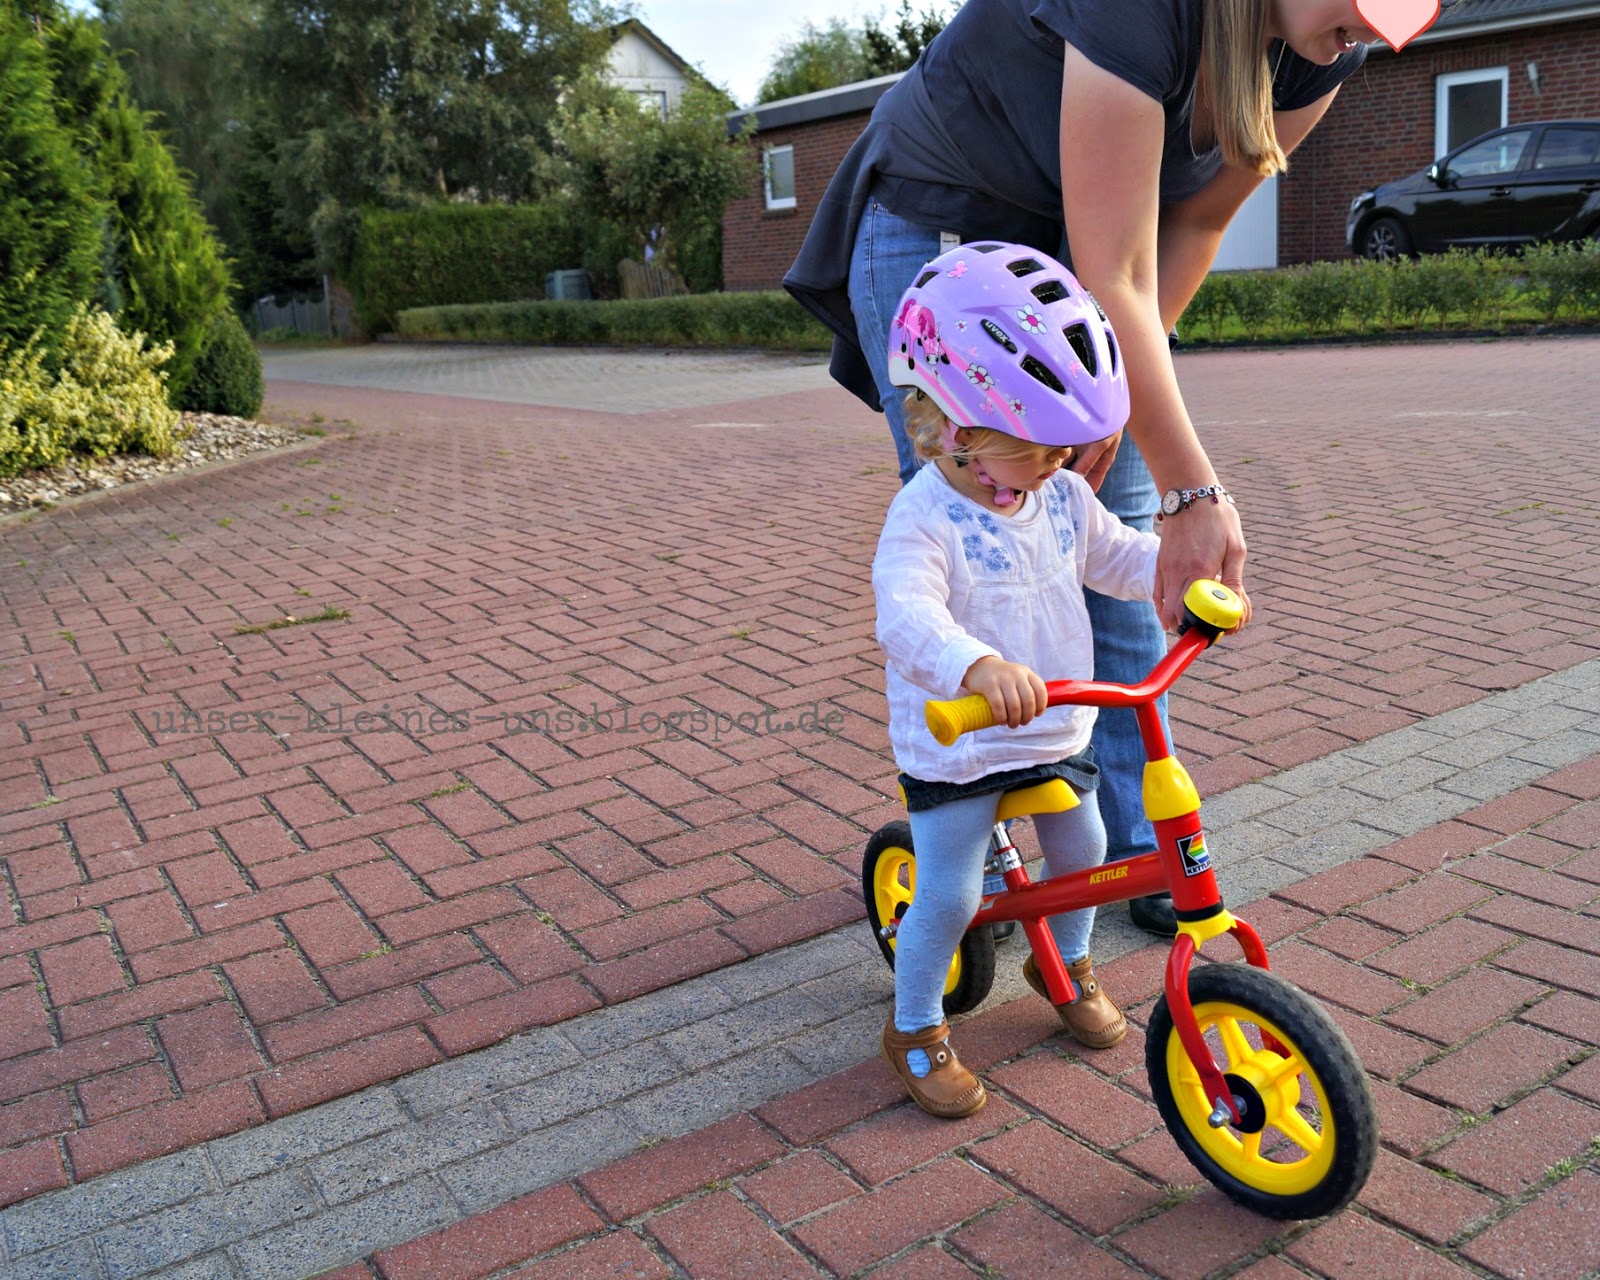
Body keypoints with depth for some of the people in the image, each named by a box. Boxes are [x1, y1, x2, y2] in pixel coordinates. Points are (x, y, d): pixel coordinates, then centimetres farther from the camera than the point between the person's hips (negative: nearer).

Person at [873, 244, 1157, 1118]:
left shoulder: (1062, 495, -2)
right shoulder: (925, 517, -26)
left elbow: (1118, 555, 11)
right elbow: (905, 615, -42)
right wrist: (977, 666, -61)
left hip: (1057, 729, 7)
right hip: (955, 747, -7)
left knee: (1081, 853, 20)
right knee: (947, 893, -2)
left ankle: (1067, 966, 49)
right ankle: (914, 1029, 21)